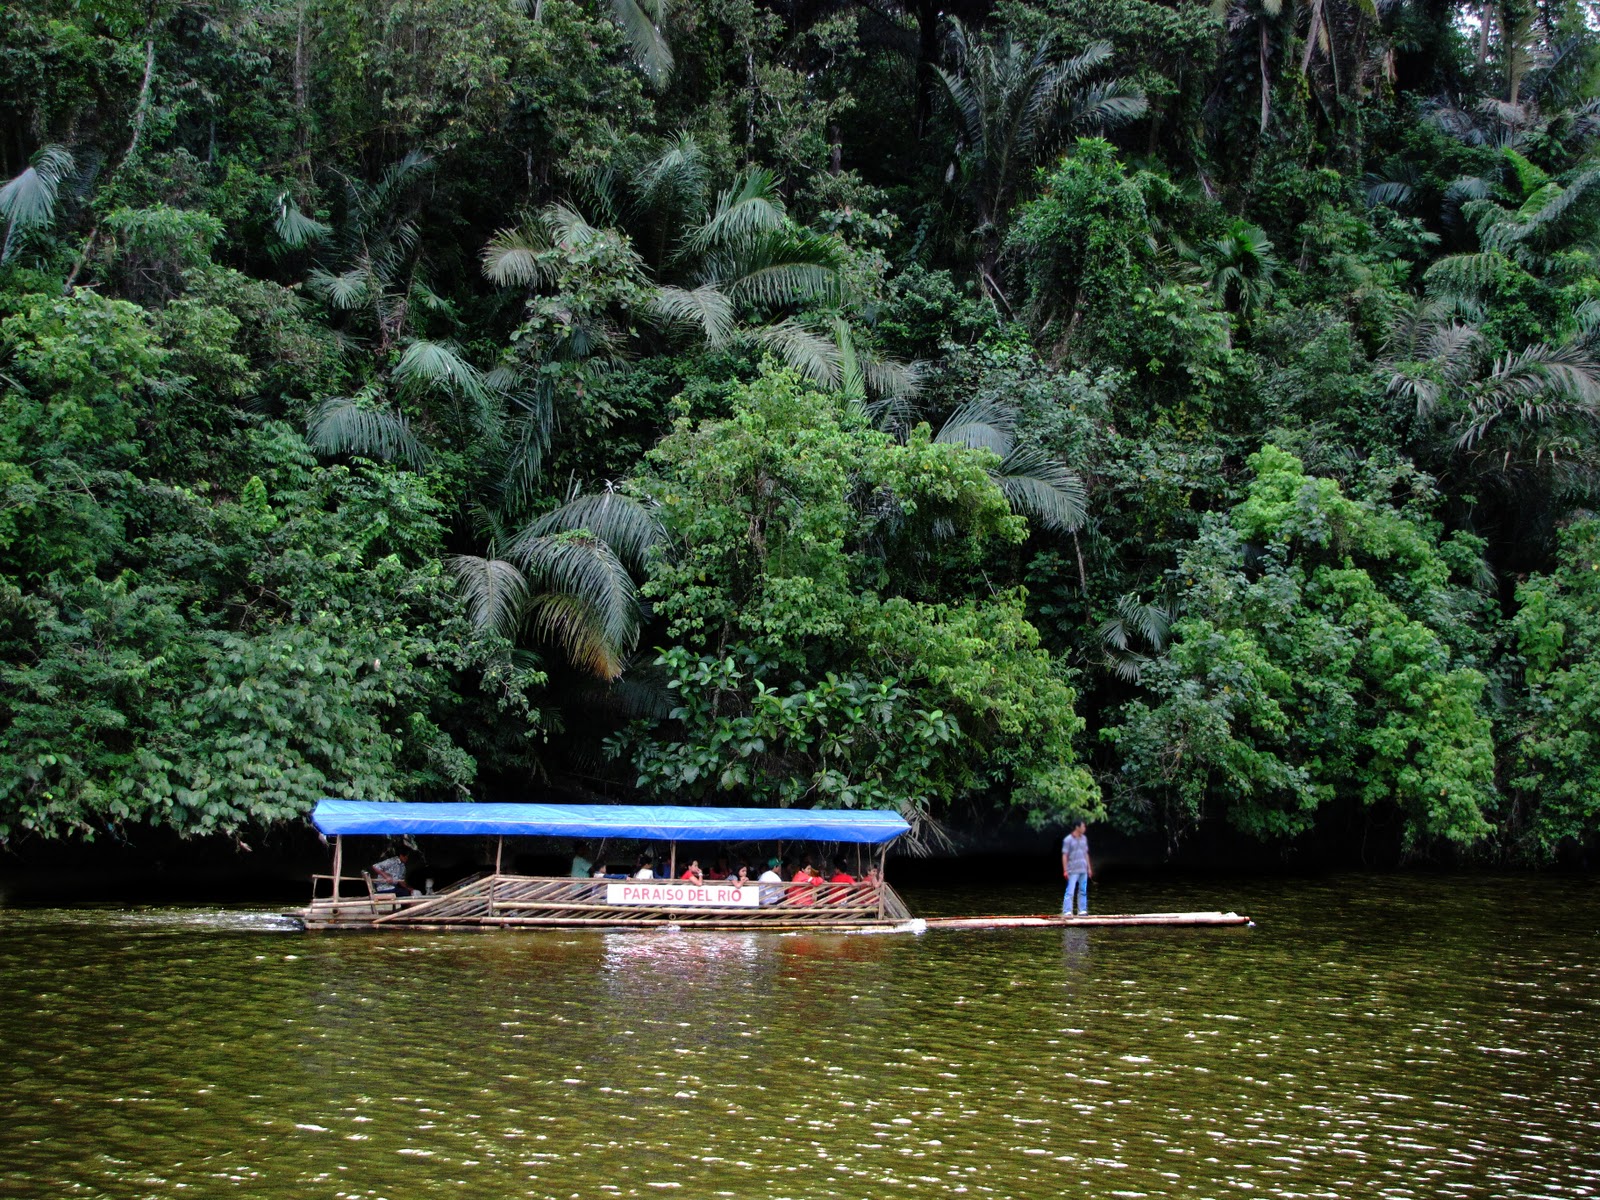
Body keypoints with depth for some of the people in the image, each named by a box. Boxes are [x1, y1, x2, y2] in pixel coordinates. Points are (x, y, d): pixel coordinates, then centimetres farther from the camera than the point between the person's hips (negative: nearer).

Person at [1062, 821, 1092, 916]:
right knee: (1070, 892, -9)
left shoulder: (1084, 839, 11)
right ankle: (1067, 912, -10)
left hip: (1083, 870, 6)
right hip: (1073, 871, -6)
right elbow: (1064, 856, -9)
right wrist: (1065, 870, -12)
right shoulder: (1068, 840, -9)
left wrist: (1089, 868, 15)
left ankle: (1082, 911, 13)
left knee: (1083, 891, 8)